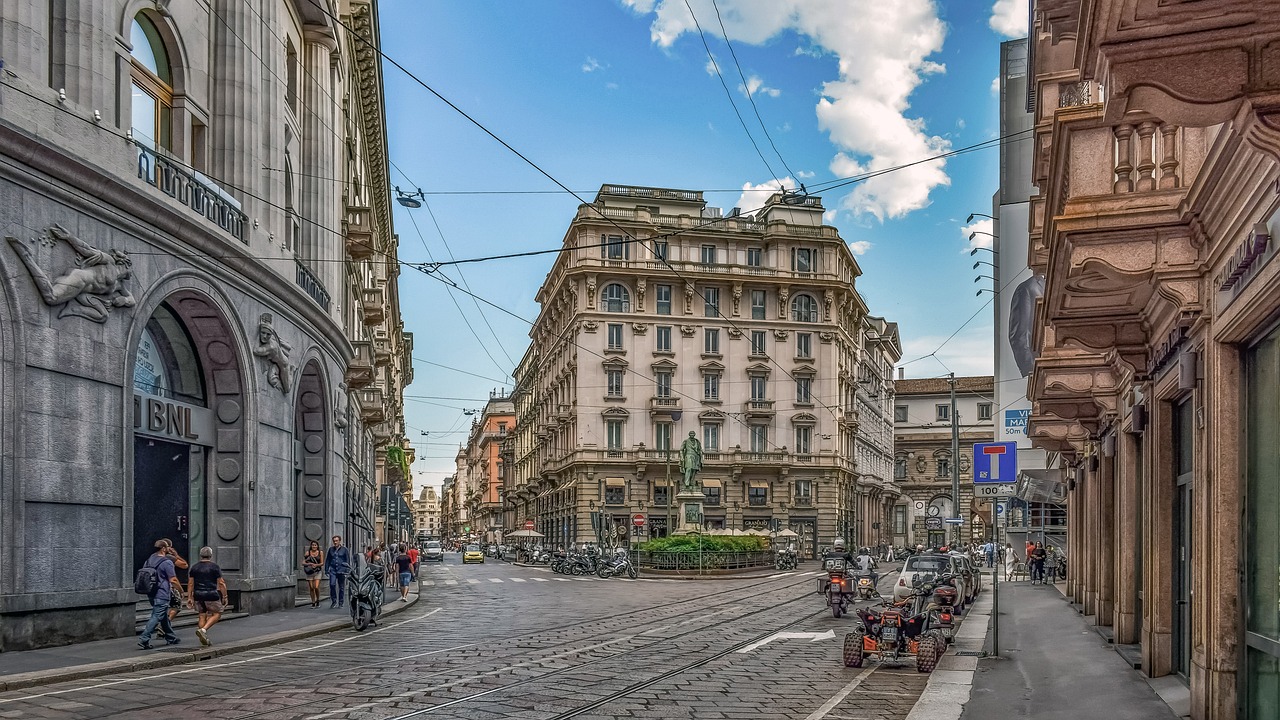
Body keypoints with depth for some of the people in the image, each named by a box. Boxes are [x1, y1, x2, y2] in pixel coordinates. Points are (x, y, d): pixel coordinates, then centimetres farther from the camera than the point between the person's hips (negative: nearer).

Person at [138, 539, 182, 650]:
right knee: (156, 617, -8)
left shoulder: (149, 560, 10)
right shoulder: (167, 562, -14)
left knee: (164, 616, 18)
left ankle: (171, 638, 27)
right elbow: (173, 580, -15)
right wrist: (180, 590, -1)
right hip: (162, 594, -9)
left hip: (151, 594, 9)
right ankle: (144, 639, -15)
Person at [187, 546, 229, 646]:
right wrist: (224, 597, 0)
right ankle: (203, 630, -13)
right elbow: (221, 583, -5)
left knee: (202, 616, 12)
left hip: (198, 595, 5)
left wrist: (190, 598, 12)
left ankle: (205, 639, 12)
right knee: (217, 614, 7)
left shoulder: (194, 567, 9)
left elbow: (190, 583, 8)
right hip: (211, 595, -5)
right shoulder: (215, 567, -3)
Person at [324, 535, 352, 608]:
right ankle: (333, 601, -2)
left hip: (341, 570, -1)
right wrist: (326, 570, 10)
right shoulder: (330, 549, 10)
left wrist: (347, 570, -4)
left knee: (341, 587, 3)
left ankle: (340, 603, 13)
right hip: (333, 570, 1)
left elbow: (348, 561, 3)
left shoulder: (344, 549, 2)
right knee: (332, 584, -16)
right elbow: (327, 560, 16)